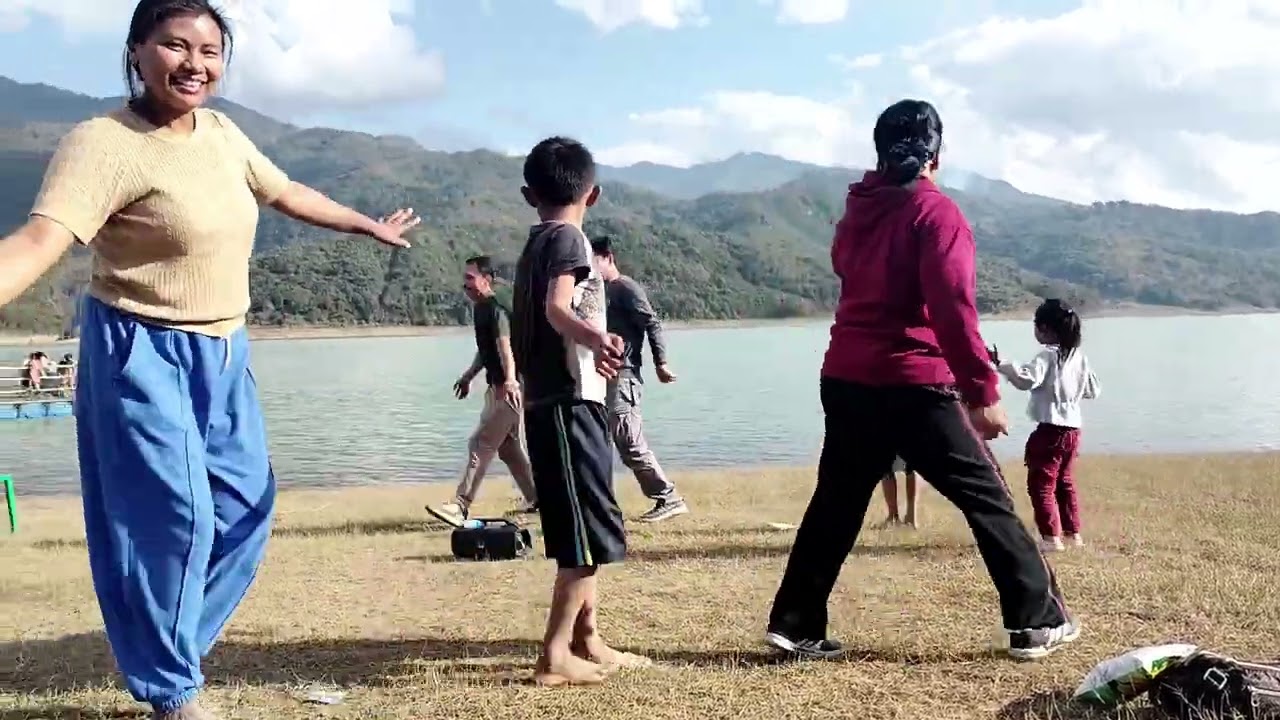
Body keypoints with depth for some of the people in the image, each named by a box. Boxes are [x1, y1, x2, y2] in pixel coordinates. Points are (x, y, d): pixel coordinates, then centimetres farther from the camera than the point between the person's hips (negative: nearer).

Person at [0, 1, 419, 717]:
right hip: (143, 354, -8)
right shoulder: (104, 143, -19)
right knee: (171, 515, -4)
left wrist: (370, 226, 33)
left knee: (246, 506, 13)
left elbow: (287, 192, 20)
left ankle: (167, 649, 30)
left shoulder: (223, 133, 3)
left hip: (224, 352, 8)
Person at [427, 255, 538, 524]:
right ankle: (536, 499, 25)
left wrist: (510, 380, -46)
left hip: (508, 389, -10)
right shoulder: (480, 309, 13)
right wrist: (468, 376, 31)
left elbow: (505, 347, -33)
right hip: (497, 387, 10)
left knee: (480, 446, -10)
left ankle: (460, 505, -8)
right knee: (509, 448, 16)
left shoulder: (496, 311, -17)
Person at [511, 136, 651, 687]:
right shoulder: (568, 238, -9)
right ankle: (555, 656, -3)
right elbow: (557, 308, -28)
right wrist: (595, 339, -47)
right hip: (569, 402, -9)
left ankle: (587, 641, 24)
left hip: (551, 402, 9)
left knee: (582, 532, 16)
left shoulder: (535, 245, 17)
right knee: (591, 534, -6)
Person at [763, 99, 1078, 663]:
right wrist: (983, 391, -15)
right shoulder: (936, 212, -8)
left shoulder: (855, 211, 12)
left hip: (845, 380, 6)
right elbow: (953, 310, -17)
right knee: (987, 499, 5)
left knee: (836, 505, 13)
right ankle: (1039, 622, 11)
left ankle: (794, 625, 12)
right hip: (913, 384, -6)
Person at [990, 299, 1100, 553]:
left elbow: (1026, 379, -29)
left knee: (1041, 483, -3)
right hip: (1072, 428, 8)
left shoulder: (1047, 356, -14)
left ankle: (1051, 537, -8)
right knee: (1065, 481, 21)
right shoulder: (1079, 356, 9)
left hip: (1050, 429, -8)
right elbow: (1093, 390, 17)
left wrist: (1000, 364, -29)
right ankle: (1073, 532, 27)